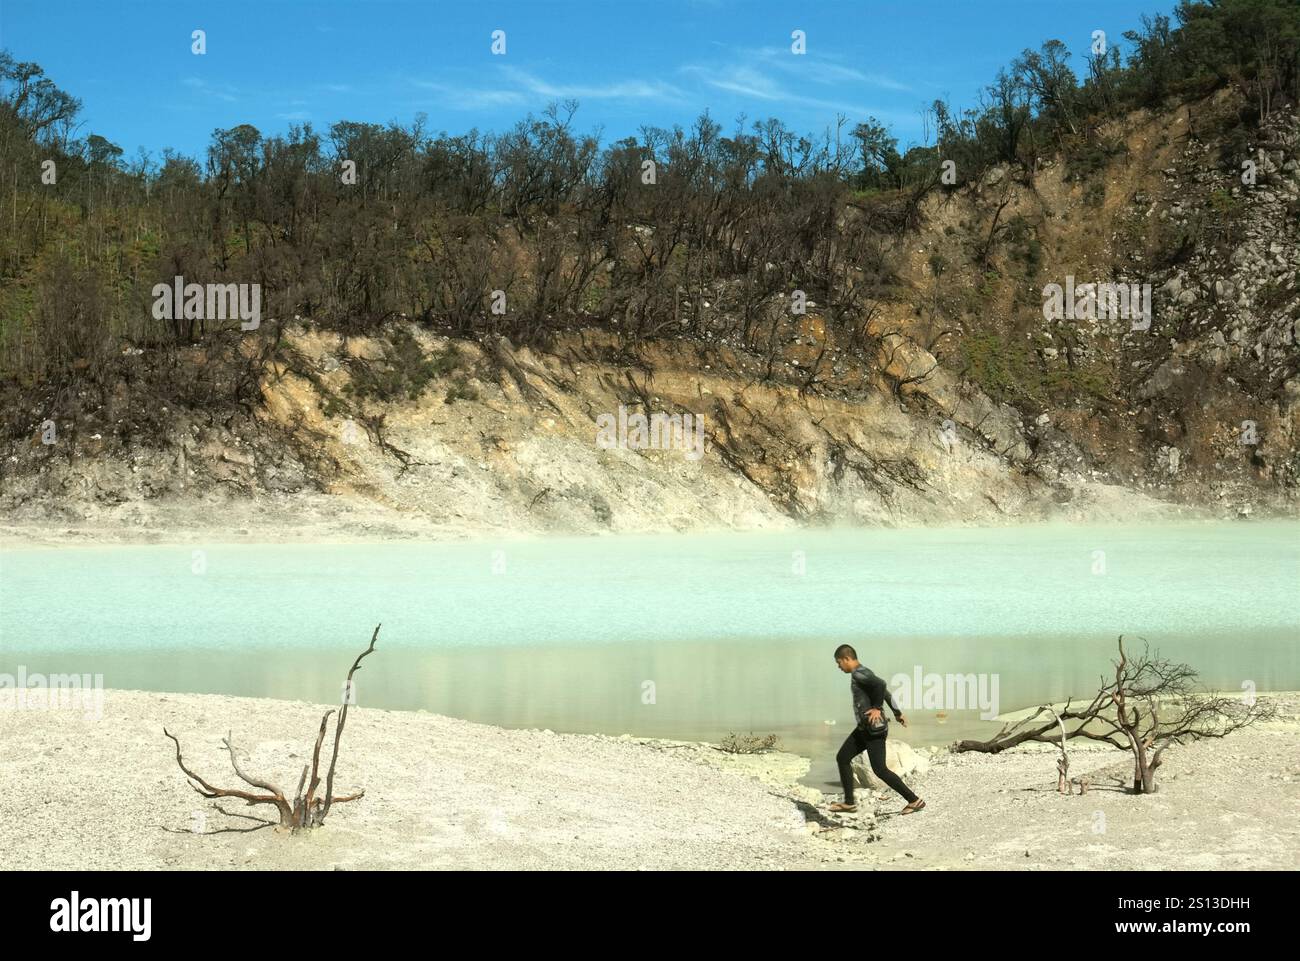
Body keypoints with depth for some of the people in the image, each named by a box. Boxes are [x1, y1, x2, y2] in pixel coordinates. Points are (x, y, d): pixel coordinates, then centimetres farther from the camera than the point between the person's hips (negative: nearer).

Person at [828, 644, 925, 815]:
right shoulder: (862, 673, 16)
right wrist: (897, 713, 32)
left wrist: (877, 708, -20)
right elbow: (885, 692, 25)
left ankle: (914, 800, -1)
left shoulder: (859, 674, -15)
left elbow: (880, 684, -32)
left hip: (874, 728, -11)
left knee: (879, 769, -8)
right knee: (842, 758, 11)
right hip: (864, 728, 11)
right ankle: (848, 802, 15)